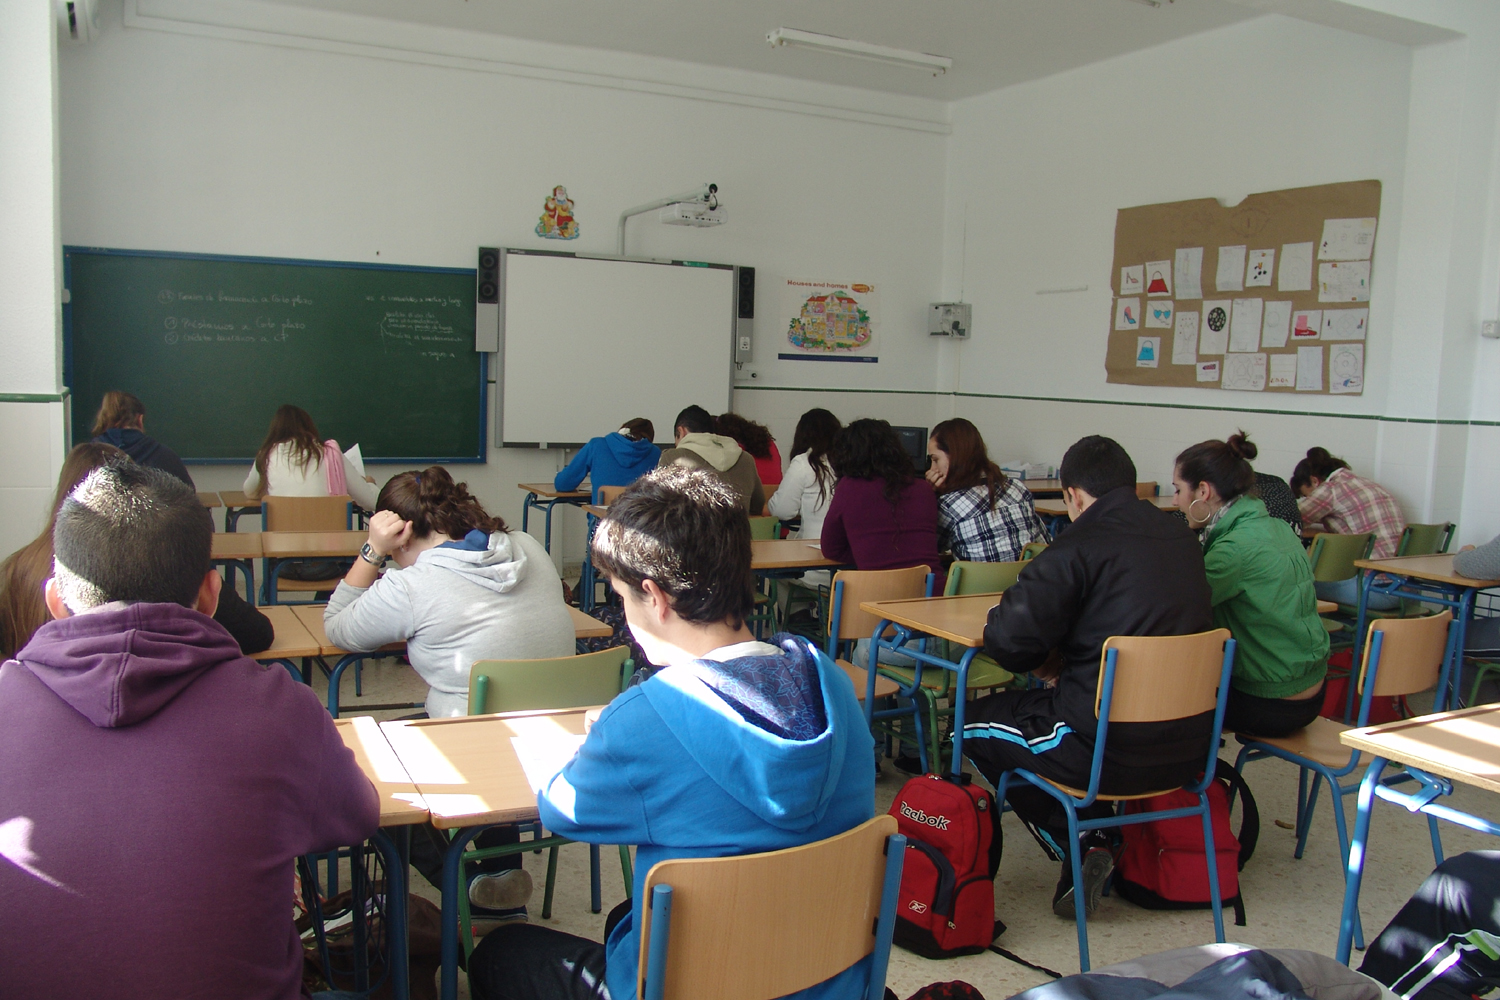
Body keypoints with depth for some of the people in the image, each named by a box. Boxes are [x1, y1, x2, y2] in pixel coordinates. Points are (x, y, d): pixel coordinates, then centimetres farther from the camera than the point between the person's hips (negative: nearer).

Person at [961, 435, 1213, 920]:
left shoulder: (1079, 547, -14)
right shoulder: (1182, 537, 7)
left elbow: (1006, 639, -17)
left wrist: (1046, 661, 6)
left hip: (1111, 751, -7)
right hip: (1189, 748, 8)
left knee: (976, 723, 15)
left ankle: (1078, 845, 9)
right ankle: (1098, 835, 27)